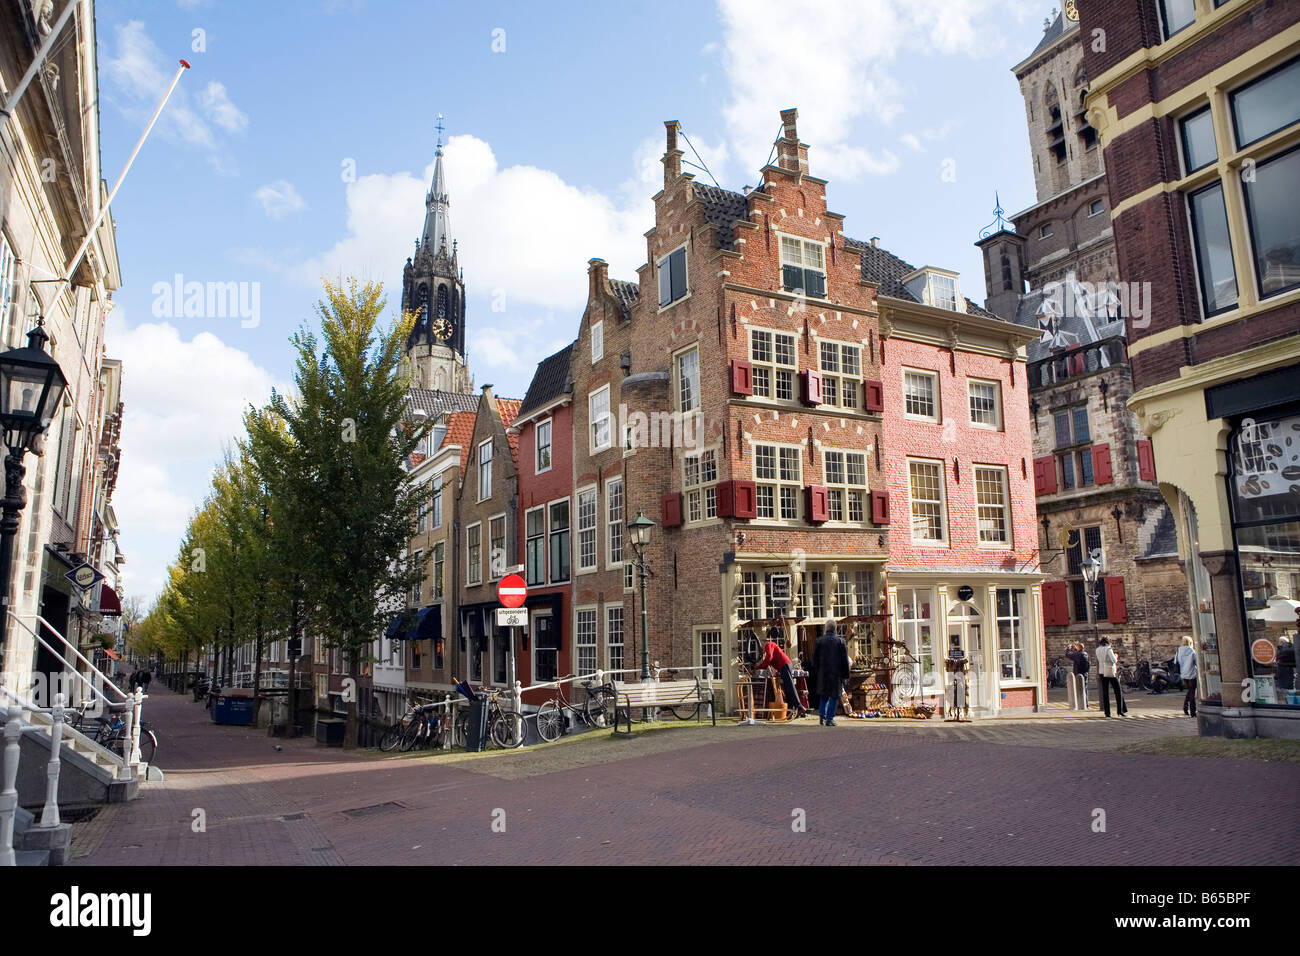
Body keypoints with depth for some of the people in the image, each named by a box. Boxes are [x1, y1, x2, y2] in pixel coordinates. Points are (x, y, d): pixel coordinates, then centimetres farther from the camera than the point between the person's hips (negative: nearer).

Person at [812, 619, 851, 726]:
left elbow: (814, 658, 4)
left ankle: (822, 717, 12)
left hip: (823, 673, 2)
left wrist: (816, 671, 14)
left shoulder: (819, 641, 0)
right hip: (836, 673, -2)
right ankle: (829, 719, -3)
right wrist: (845, 675, 5)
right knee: (834, 696, 3)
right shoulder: (840, 641, -2)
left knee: (824, 696, 16)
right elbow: (845, 659, 0)